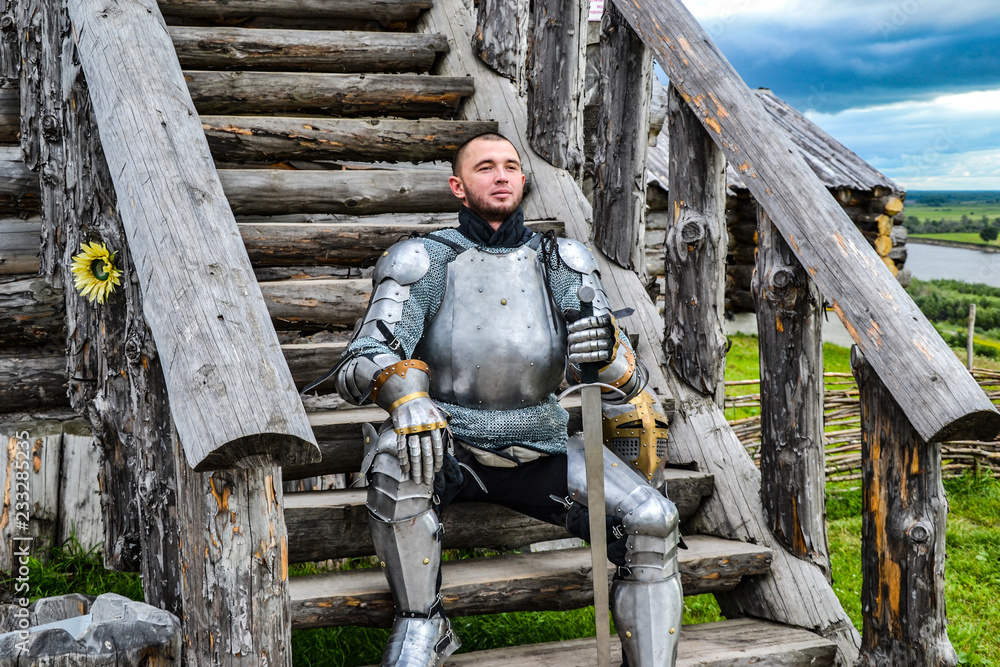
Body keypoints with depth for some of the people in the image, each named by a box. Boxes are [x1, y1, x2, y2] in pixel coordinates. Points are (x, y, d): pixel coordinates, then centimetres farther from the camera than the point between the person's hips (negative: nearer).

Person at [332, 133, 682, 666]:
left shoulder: (562, 263, 6)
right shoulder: (425, 262, -2)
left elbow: (624, 381, 0)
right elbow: (362, 362, -13)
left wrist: (606, 348, -26)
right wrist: (405, 394, -36)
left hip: (539, 449, 2)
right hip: (449, 449, -2)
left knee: (654, 522, -17)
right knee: (396, 455, -35)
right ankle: (420, 623, -14)